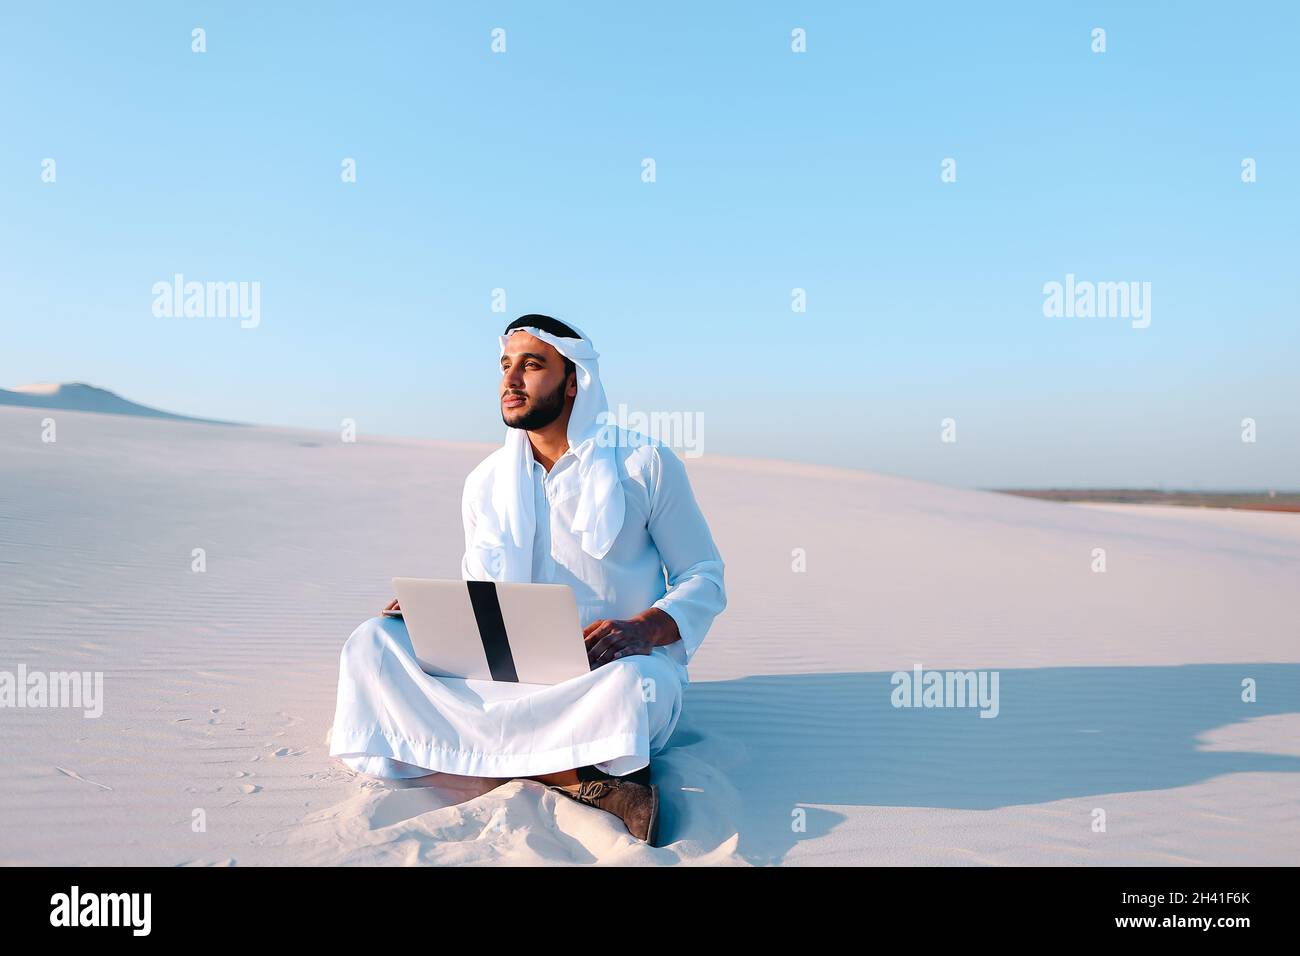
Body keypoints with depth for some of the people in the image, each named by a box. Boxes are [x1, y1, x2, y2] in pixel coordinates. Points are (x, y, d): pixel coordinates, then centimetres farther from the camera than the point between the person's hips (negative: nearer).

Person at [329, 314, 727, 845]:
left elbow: (704, 580, 1)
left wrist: (641, 629, -19)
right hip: (509, 673, 6)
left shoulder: (645, 464, -1)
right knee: (372, 644, -20)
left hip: (615, 666, -5)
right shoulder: (485, 482, 10)